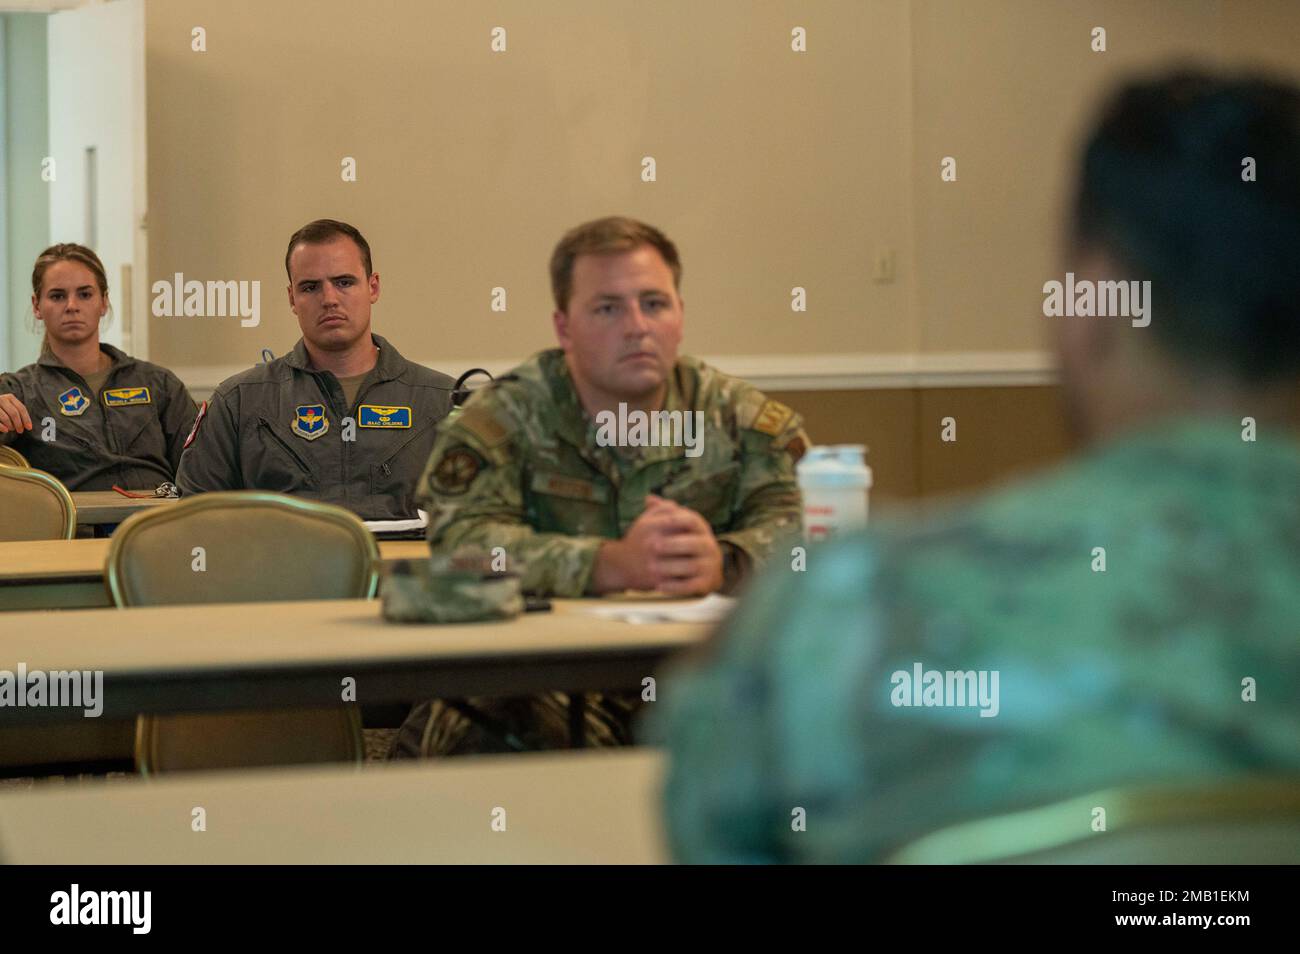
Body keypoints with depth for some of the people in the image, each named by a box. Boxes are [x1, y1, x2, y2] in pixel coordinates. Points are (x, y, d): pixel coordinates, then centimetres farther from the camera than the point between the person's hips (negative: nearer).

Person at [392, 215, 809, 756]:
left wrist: (722, 563, -26)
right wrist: (615, 565, -28)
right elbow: (464, 540, -15)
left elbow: (799, 524, -3)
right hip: (542, 683, -3)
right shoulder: (504, 418, 2)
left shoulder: (739, 417, 11)